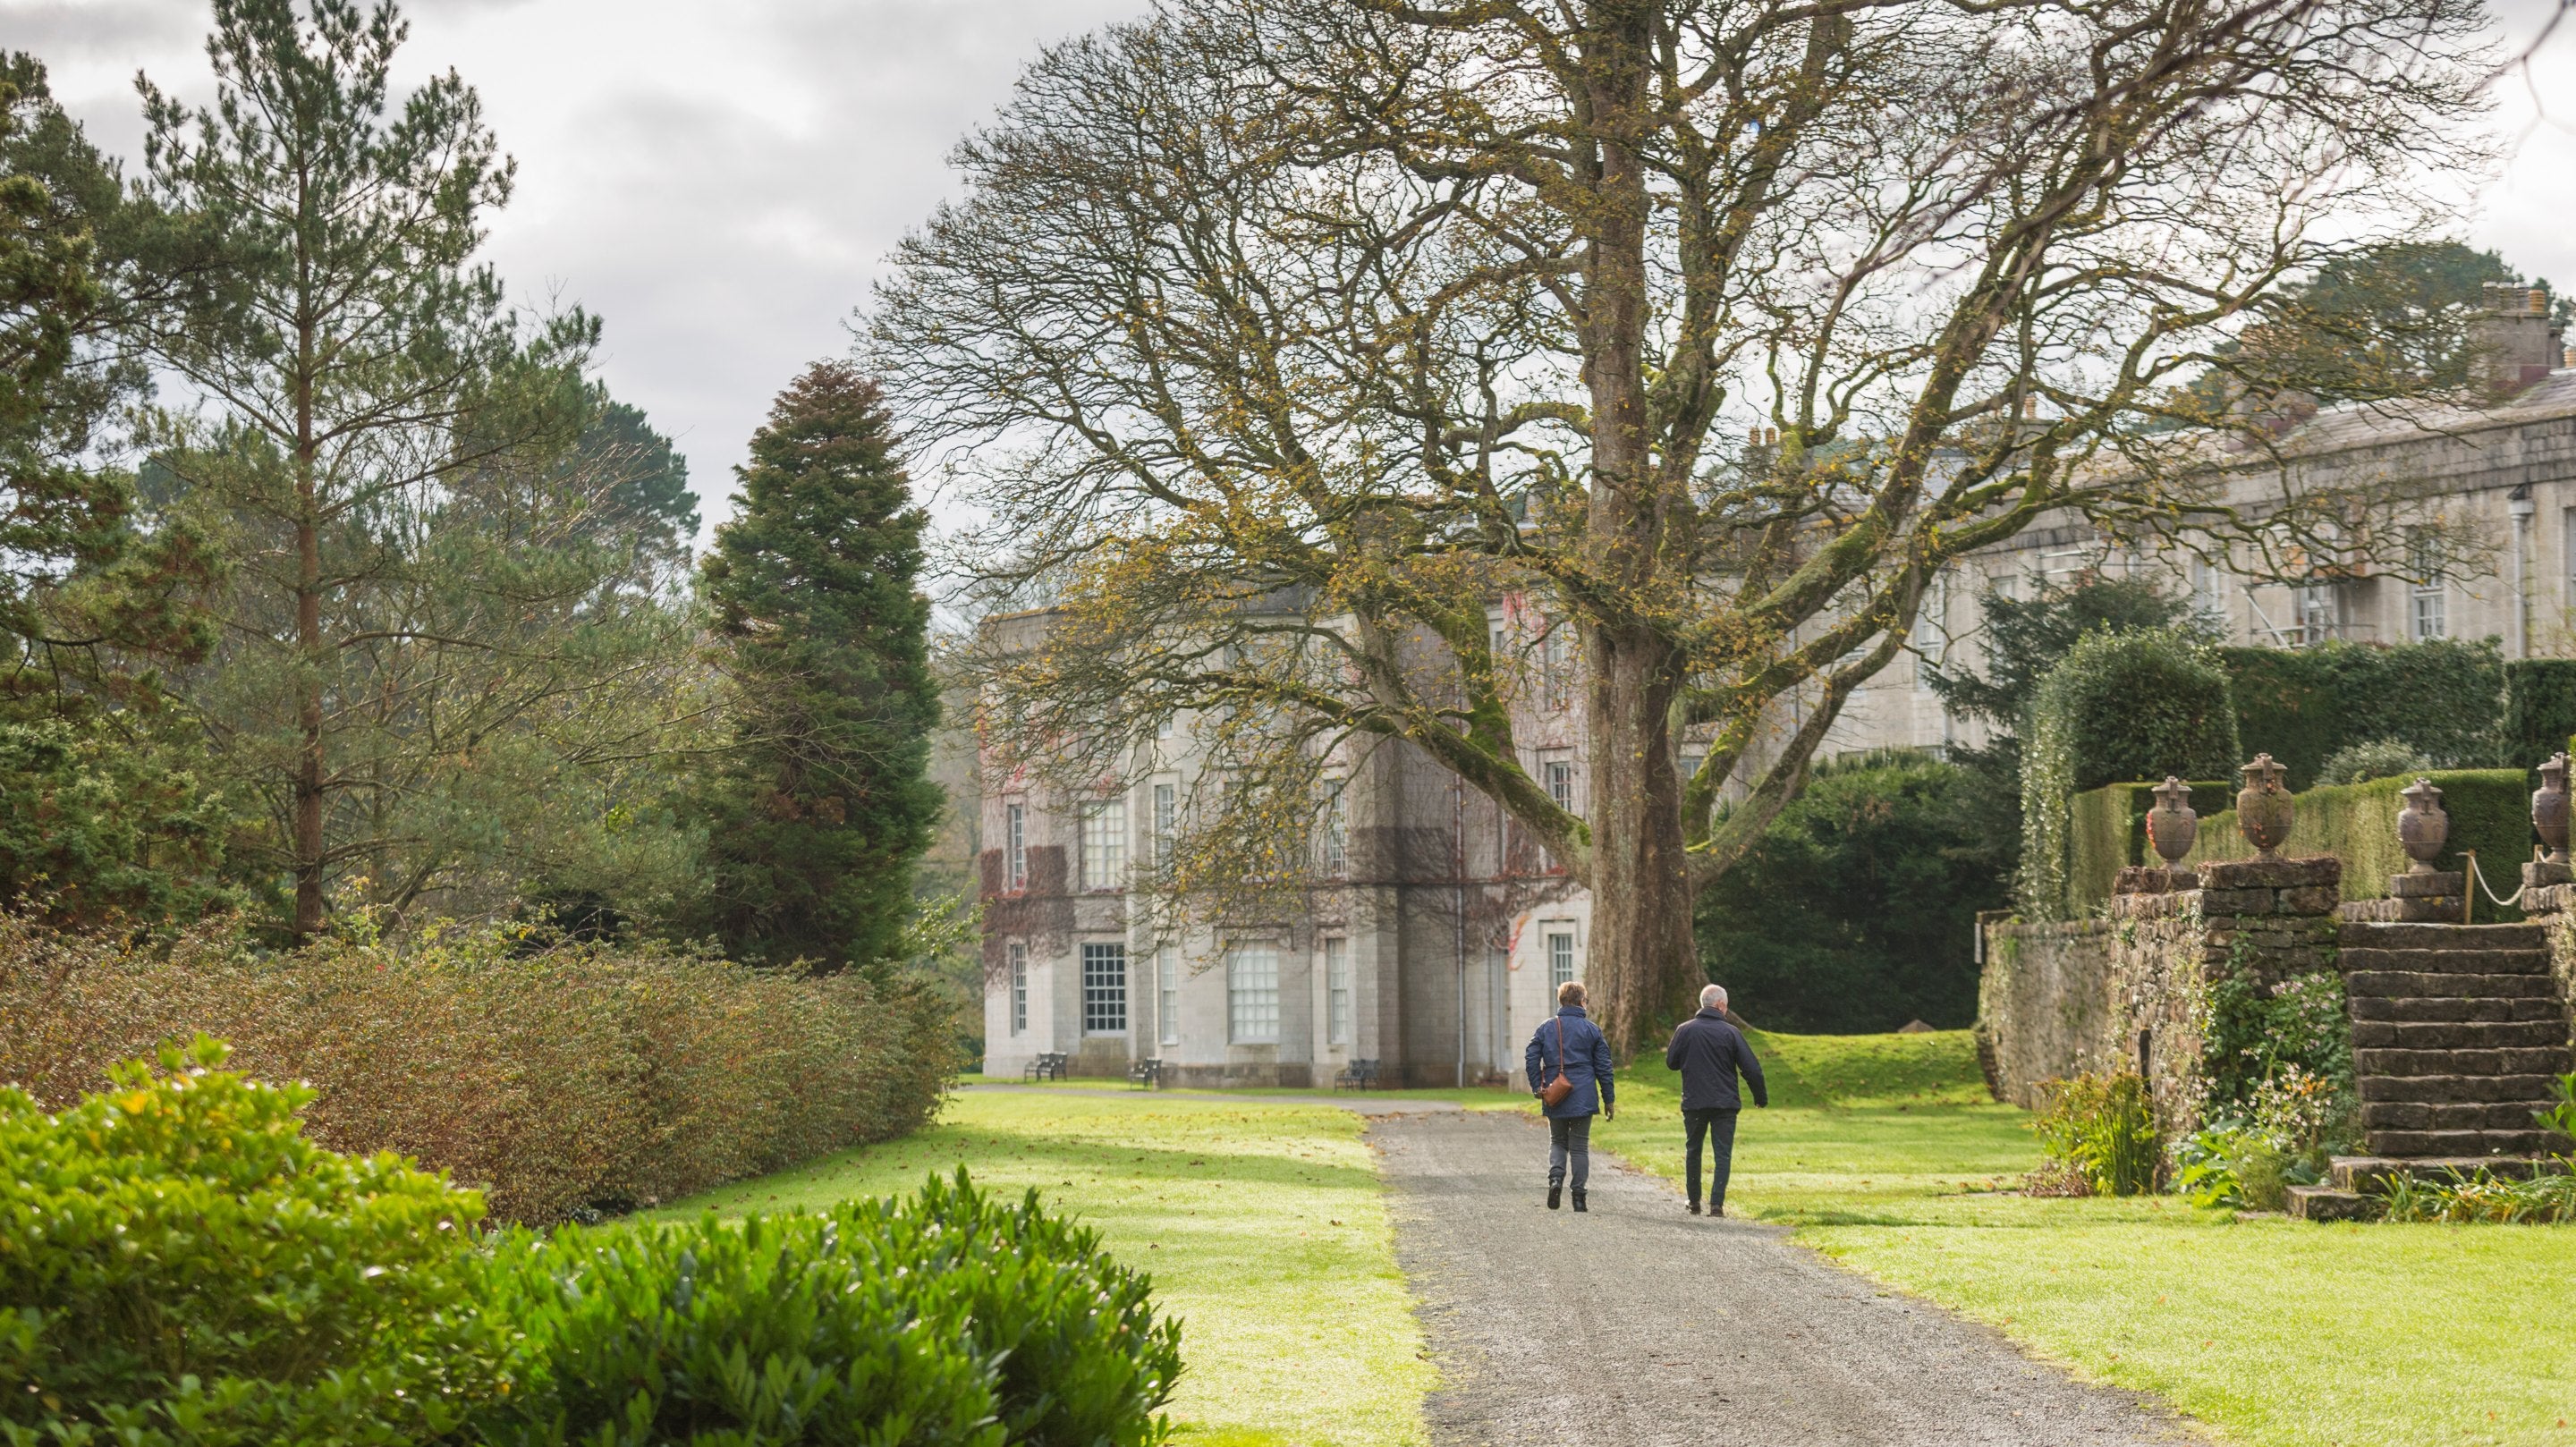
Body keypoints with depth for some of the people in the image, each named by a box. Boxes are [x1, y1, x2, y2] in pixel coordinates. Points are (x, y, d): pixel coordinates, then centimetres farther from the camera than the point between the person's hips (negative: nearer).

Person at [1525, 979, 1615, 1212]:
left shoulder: (1546, 1029, 3)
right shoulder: (1592, 1030, 0)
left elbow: (1531, 1059, -2)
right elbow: (1603, 1067, 2)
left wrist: (1537, 1087, 4)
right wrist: (1609, 1099, 7)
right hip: (1583, 1099, -1)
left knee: (1557, 1142, 16)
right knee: (1580, 1146, 5)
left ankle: (1556, 1176, -10)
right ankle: (1578, 1196, 2)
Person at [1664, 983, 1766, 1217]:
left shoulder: (1685, 1030, -3)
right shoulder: (1731, 1033, -6)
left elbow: (1671, 1062, 7)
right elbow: (1752, 1069, -5)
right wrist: (1761, 1096, 9)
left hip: (1693, 1102, 2)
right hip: (1725, 1104, -2)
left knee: (1693, 1151, 17)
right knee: (1722, 1154, 2)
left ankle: (1694, 1202, 22)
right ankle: (1717, 1202, -9)